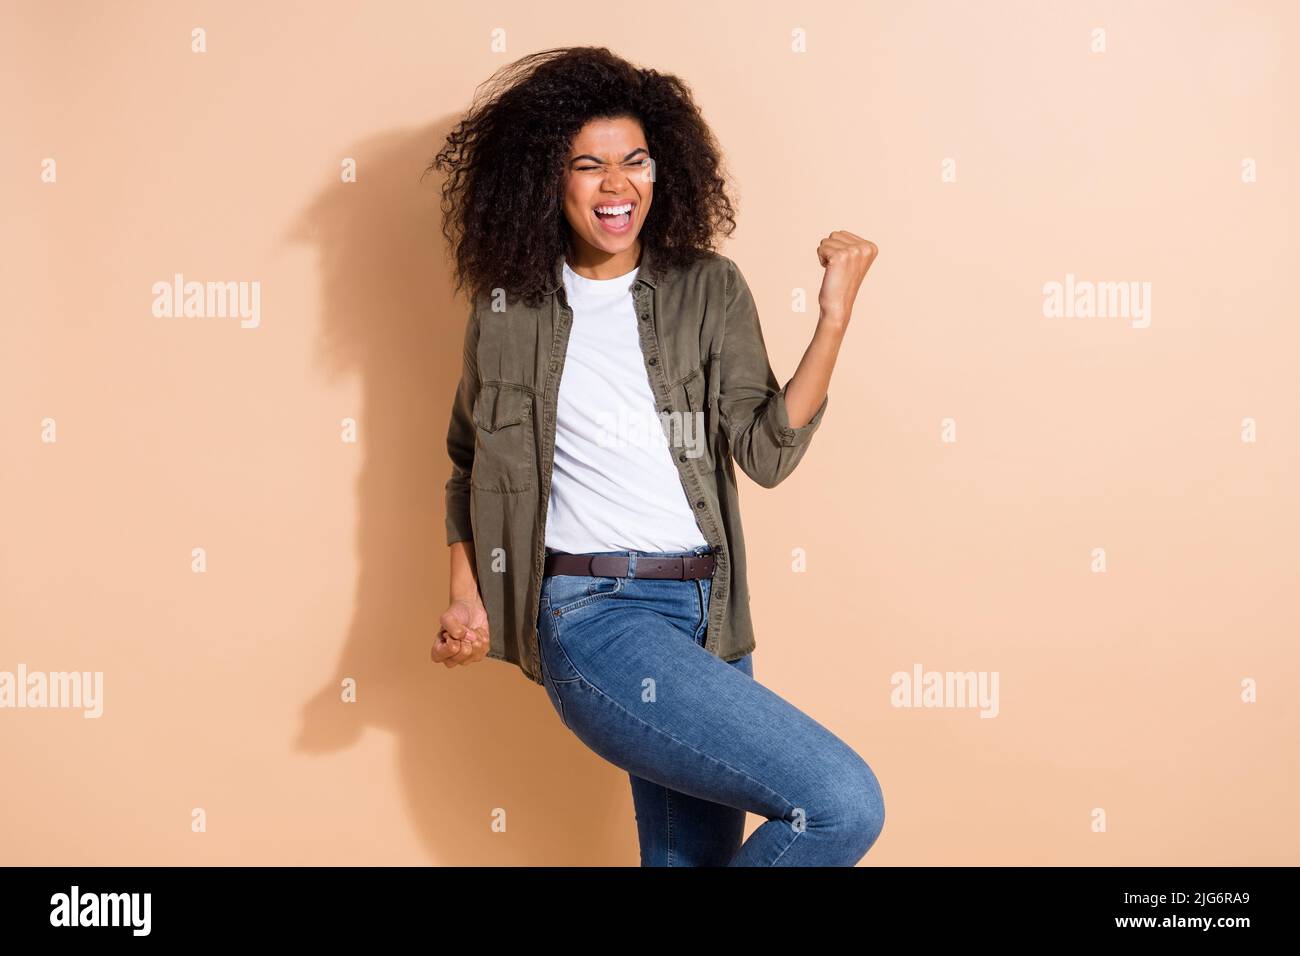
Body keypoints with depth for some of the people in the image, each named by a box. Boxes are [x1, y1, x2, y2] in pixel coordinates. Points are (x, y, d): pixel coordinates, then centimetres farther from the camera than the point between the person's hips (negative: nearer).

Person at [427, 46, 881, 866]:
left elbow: (767, 452, -5)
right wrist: (467, 597, 4)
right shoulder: (507, 309, 3)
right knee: (846, 803, -17)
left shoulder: (711, 291, 4)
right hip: (594, 615, -3)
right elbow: (470, 463, 15)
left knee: (695, 849, 15)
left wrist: (835, 316, -13)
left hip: (707, 614, 4)